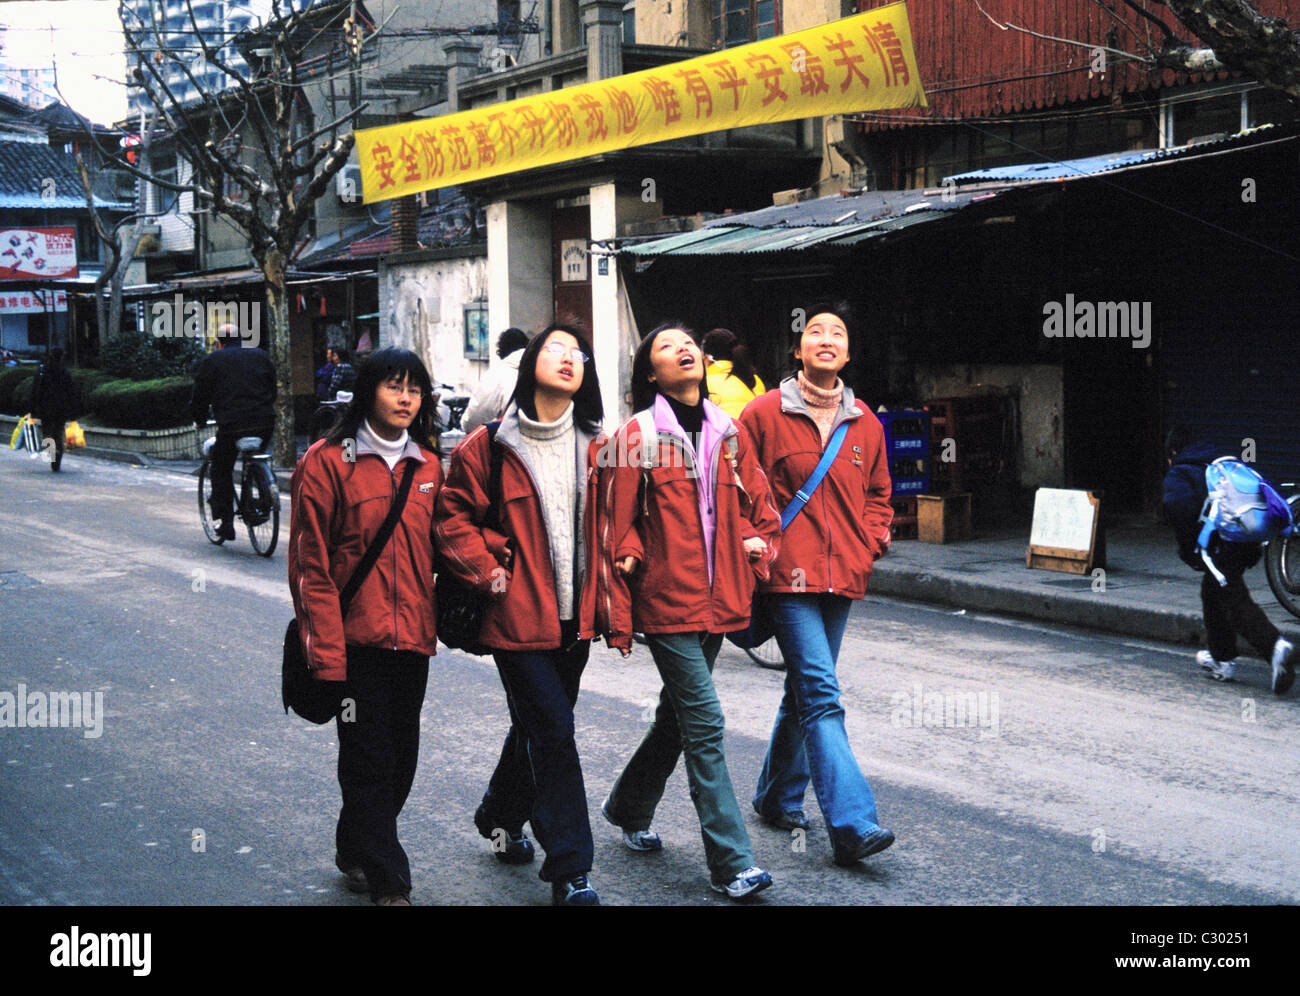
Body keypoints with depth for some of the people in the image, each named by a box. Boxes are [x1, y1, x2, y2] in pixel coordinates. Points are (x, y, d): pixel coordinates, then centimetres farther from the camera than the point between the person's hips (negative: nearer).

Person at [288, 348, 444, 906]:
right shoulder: (328, 463, -7)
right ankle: (387, 880, 8)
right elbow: (310, 565, -9)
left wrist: (434, 621, 6)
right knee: (369, 756, -1)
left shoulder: (427, 467, 9)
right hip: (357, 638, -5)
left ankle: (355, 853, 33)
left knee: (402, 755, 13)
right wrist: (324, 651, -13)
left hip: (412, 636, 6)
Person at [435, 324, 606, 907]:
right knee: (552, 732, -8)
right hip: (518, 617, -5)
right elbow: (454, 517, -2)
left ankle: (500, 816, 44)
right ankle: (569, 869, 0)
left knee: (537, 724, 19)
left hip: (574, 617, 6)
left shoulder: (593, 447, 6)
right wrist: (487, 573, -11)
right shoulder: (489, 446, -8)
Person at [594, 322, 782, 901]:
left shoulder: (728, 434, 9)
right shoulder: (637, 435, -6)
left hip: (715, 599, 6)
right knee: (704, 724, -9)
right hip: (665, 599, -6)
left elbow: (758, 502, 21)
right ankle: (731, 861, -4)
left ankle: (628, 809, 40)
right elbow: (615, 527, -5)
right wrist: (619, 616, -6)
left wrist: (759, 542, 3)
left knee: (679, 715, 18)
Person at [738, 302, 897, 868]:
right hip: (787, 575, -6)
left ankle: (777, 796, 33)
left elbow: (877, 492, 22)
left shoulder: (864, 423, 11)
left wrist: (870, 542, 7)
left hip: (842, 578, 6)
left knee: (805, 690, 16)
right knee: (821, 695, -13)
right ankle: (852, 825, -18)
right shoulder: (764, 414, -3)